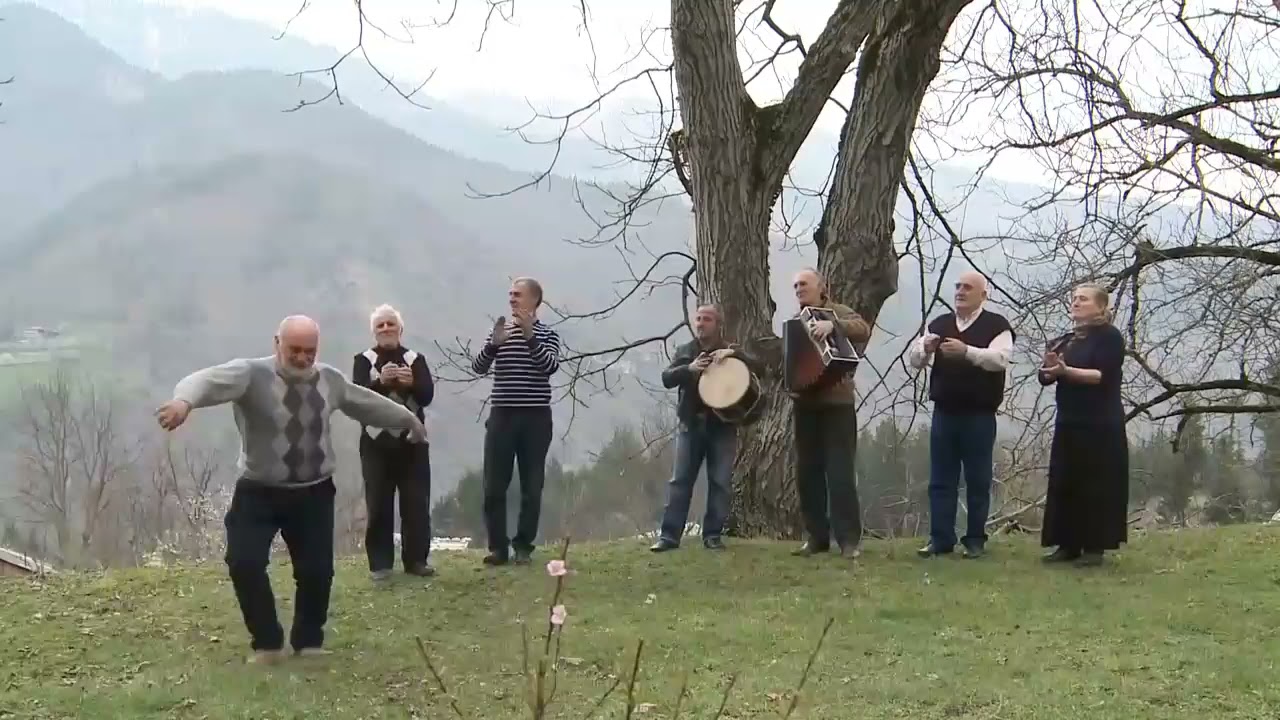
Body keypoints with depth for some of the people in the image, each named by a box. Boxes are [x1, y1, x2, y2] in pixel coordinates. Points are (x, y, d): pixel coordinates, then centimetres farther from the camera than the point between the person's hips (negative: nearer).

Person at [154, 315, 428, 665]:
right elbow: (209, 380, -34)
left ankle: (309, 642, 26)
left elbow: (368, 402, 21)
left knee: (317, 570, 1)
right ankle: (267, 643, 4)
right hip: (259, 493, -3)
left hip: (315, 494, 3)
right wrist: (184, 400, -57)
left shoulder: (331, 379, 3)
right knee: (244, 562, -17)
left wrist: (408, 419, 35)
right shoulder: (250, 374, -15)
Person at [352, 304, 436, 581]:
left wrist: (412, 383, -27)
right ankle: (380, 563, 3)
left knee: (416, 503, 2)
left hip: (411, 441, 2)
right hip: (377, 442, -1)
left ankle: (417, 560, 10)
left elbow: (428, 395, -5)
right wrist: (381, 381, -30)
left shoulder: (415, 359, 6)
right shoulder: (364, 360, 3)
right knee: (378, 505, -2)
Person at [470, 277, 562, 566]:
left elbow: (550, 366, -15)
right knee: (494, 486, -1)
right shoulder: (500, 332, 10)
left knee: (531, 487, 2)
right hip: (501, 416, 2)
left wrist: (530, 337, -24)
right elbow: (478, 367, -1)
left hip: (536, 417, -2)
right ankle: (498, 547, 6)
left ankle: (523, 546, 10)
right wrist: (494, 344, -18)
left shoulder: (547, 334, 3)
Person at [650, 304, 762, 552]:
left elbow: (757, 368, -8)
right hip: (691, 424, 1)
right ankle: (669, 535, -2)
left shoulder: (732, 351, 5)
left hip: (723, 424, -1)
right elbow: (666, 378, -2)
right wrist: (689, 369, -19)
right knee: (680, 480, -2)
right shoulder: (684, 351, 10)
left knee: (720, 482, -1)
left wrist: (733, 354, -22)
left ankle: (713, 534, 7)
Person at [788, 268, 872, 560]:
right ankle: (817, 536, 13)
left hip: (837, 403, -6)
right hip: (805, 404, 6)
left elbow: (863, 330, -20)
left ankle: (849, 539, -7)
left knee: (840, 472, -9)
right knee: (807, 472, 6)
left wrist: (833, 324, -35)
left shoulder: (838, 312, 0)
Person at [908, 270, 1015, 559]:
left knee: (977, 480, 3)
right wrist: (925, 348, -16)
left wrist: (966, 351, -32)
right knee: (941, 479, 5)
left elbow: (1000, 359, -18)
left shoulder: (996, 325, -2)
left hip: (979, 416, -4)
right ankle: (940, 539, 10)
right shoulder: (939, 324, 11)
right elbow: (913, 359, 7)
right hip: (944, 413, 4)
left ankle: (975, 540, 11)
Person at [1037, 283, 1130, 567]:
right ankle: (1068, 545, 9)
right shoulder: (1065, 341, 16)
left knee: (1096, 485, -4)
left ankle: (1095, 546, 0)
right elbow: (1045, 377, 7)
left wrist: (1067, 370, -26)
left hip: (1100, 425, -7)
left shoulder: (1109, 336, -5)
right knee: (1064, 484, 4)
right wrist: (1051, 367, -15)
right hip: (1069, 422, 7)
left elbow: (1104, 375, -17)